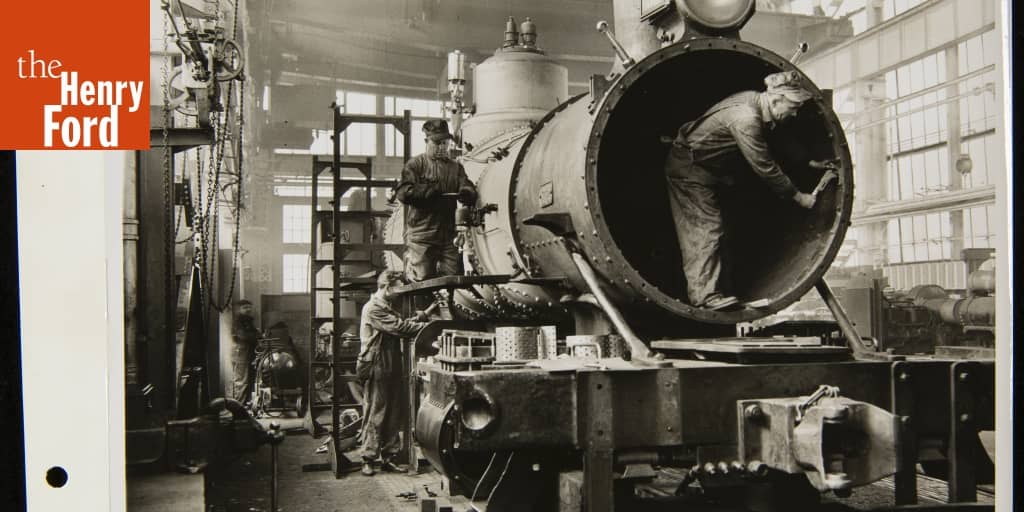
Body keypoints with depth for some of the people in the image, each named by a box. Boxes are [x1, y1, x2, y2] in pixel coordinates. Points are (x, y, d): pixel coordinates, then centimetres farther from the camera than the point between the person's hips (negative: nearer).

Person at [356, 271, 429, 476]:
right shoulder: (374, 308, -13)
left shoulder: (386, 307, 20)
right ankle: (368, 459, 5)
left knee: (393, 415, 9)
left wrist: (416, 320, -1)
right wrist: (428, 327, -17)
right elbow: (398, 327, -20)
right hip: (376, 369, -9)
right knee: (375, 416, -3)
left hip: (391, 369, 9)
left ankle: (388, 457, 16)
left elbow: (398, 326, 16)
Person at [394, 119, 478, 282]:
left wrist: (467, 193, -17)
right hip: (421, 236, -4)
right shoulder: (415, 164, 3)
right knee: (422, 280, -6)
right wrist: (430, 191, -16)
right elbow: (402, 192, -9)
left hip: (449, 236, 4)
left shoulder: (456, 167, 18)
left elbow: (470, 191, 7)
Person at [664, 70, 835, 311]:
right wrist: (798, 197, -16)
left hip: (705, 170, 10)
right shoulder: (746, 119, -31)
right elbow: (765, 168, -25)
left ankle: (707, 291, 15)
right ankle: (704, 294, -13)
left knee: (709, 229, 10)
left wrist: (810, 162, 16)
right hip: (689, 167, -10)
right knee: (705, 229, -13)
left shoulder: (755, 101, -1)